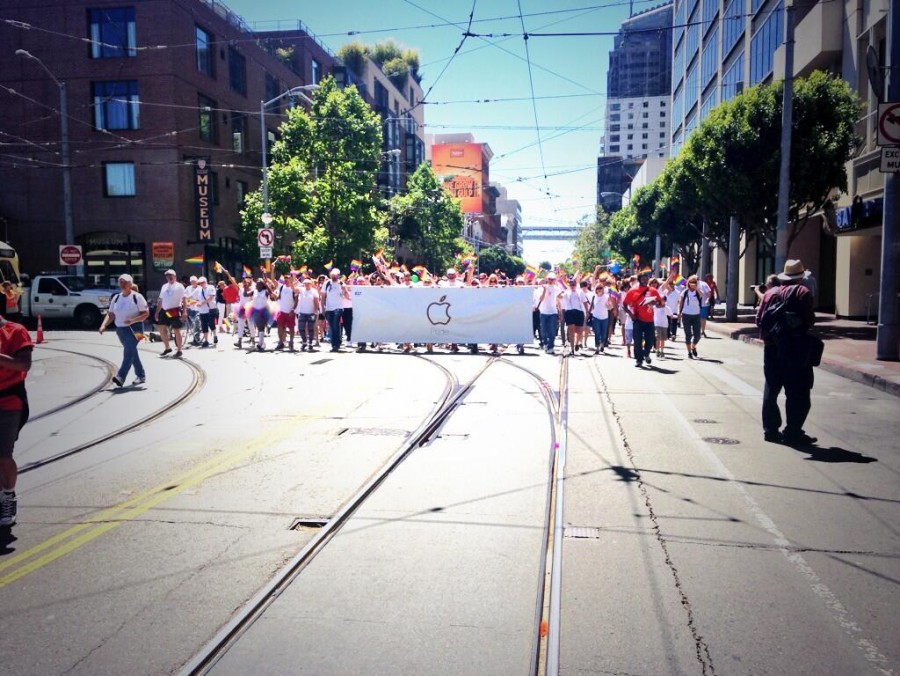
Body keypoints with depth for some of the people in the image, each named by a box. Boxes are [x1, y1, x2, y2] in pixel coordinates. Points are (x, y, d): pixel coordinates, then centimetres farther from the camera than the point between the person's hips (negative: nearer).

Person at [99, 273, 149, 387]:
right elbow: (111, 314, 10)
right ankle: (141, 376, 24)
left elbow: (146, 313, -9)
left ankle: (121, 377, -24)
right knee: (132, 352, 13)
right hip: (120, 329, 6)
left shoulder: (137, 297, -7)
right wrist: (103, 325, -7)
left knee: (128, 352, -16)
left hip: (134, 329, -6)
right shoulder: (116, 298, 10)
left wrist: (133, 320, -23)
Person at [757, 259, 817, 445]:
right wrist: (801, 326, 7)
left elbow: (759, 319, 6)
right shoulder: (803, 292, -7)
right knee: (798, 391, 0)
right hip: (794, 346, -6)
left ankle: (770, 429, 16)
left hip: (771, 346, 6)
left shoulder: (771, 293, 8)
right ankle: (793, 432, -1)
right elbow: (809, 320, -13)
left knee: (771, 388, 13)